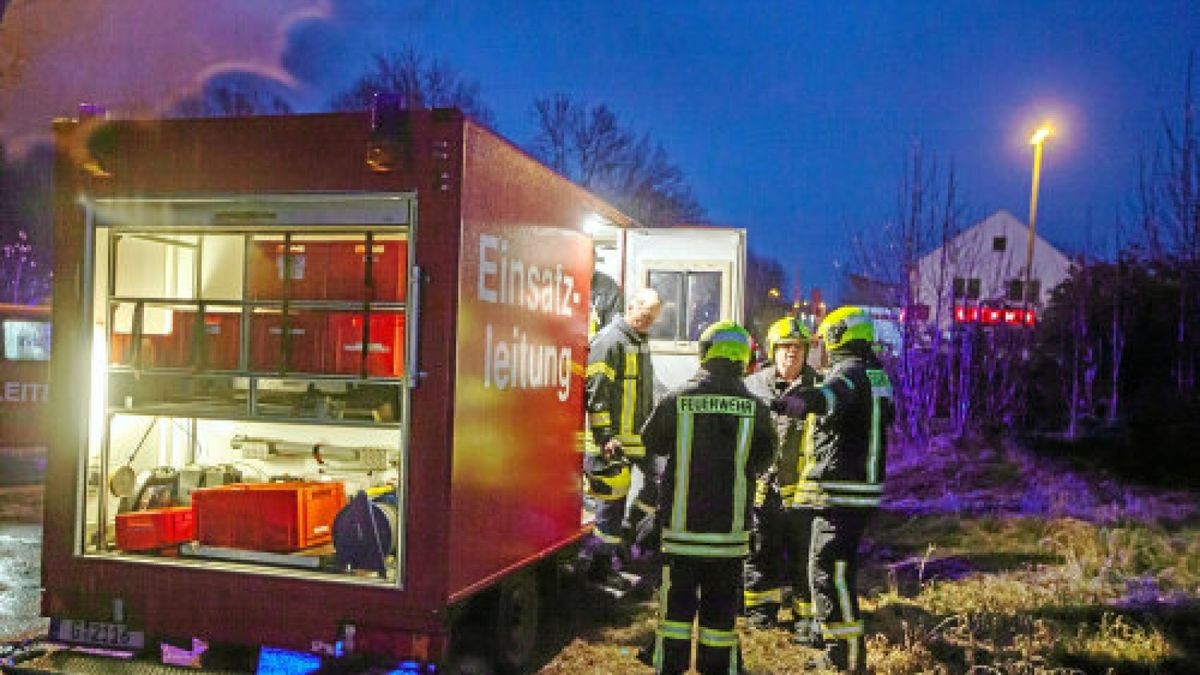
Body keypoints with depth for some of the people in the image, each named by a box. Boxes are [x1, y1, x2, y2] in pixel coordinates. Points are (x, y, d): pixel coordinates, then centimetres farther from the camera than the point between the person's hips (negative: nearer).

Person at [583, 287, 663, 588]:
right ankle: (602, 565, 11)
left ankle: (630, 530, 23)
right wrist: (605, 437, -23)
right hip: (614, 438, -9)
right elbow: (598, 392, -20)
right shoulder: (610, 340, -14)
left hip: (640, 434, 9)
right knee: (613, 498, -2)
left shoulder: (641, 341, 16)